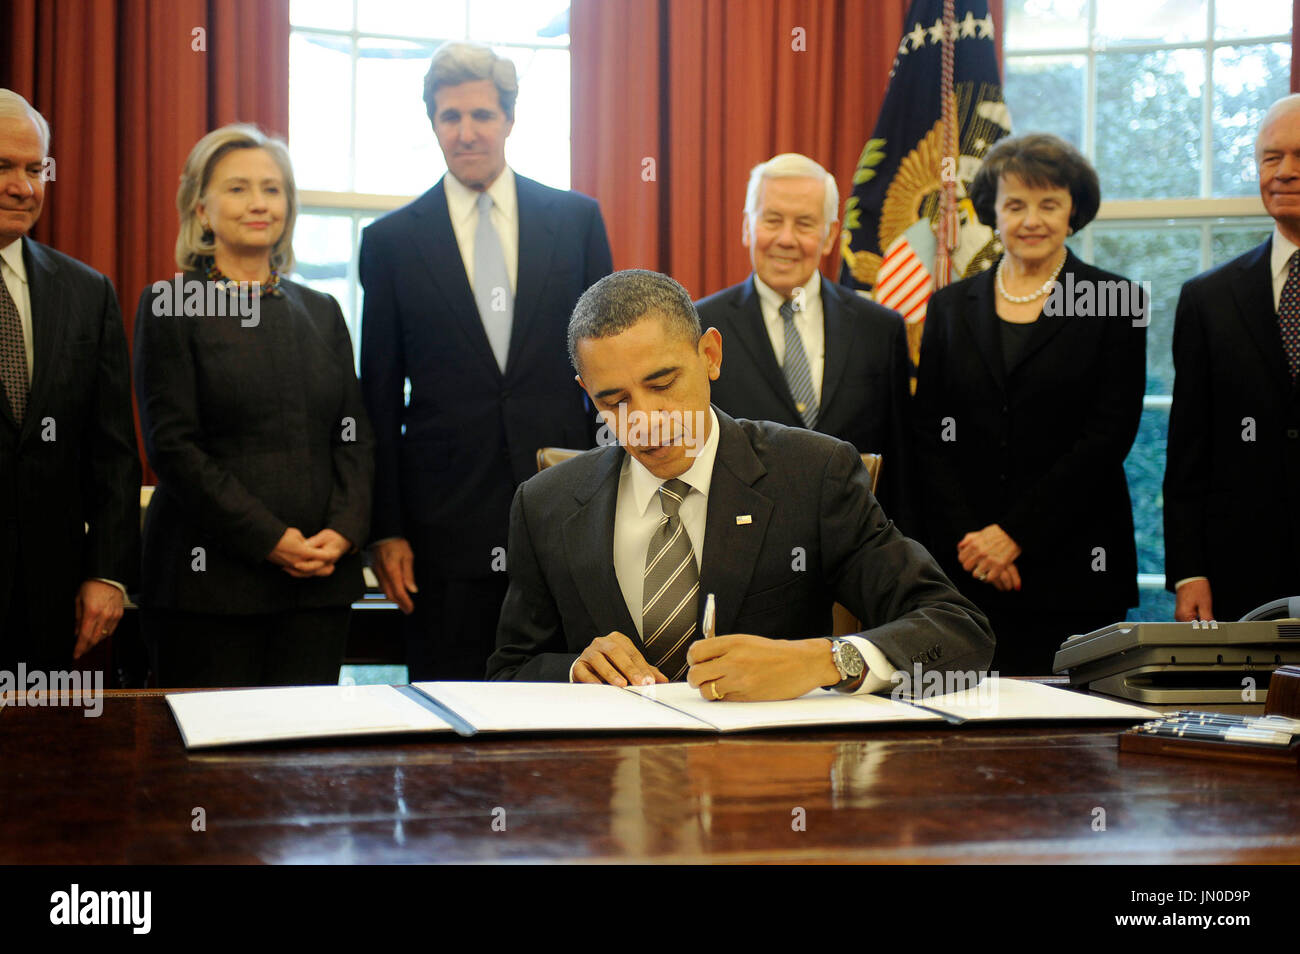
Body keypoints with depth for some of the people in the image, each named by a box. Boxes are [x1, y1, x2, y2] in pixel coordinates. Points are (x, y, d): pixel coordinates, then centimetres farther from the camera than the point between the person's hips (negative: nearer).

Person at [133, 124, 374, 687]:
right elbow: (171, 445, -7)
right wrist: (269, 538, -14)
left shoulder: (320, 312, 16)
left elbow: (355, 435, 13)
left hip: (320, 578, 4)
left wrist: (345, 530, -5)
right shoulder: (170, 306, 1)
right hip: (209, 576, -4)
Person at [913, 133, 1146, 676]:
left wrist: (1015, 534, -11)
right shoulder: (951, 307, 12)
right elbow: (930, 437, 8)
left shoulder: (1116, 304, 3)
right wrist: (969, 541, -6)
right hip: (966, 567, 2)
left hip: (1072, 565, -2)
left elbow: (1109, 435, -5)